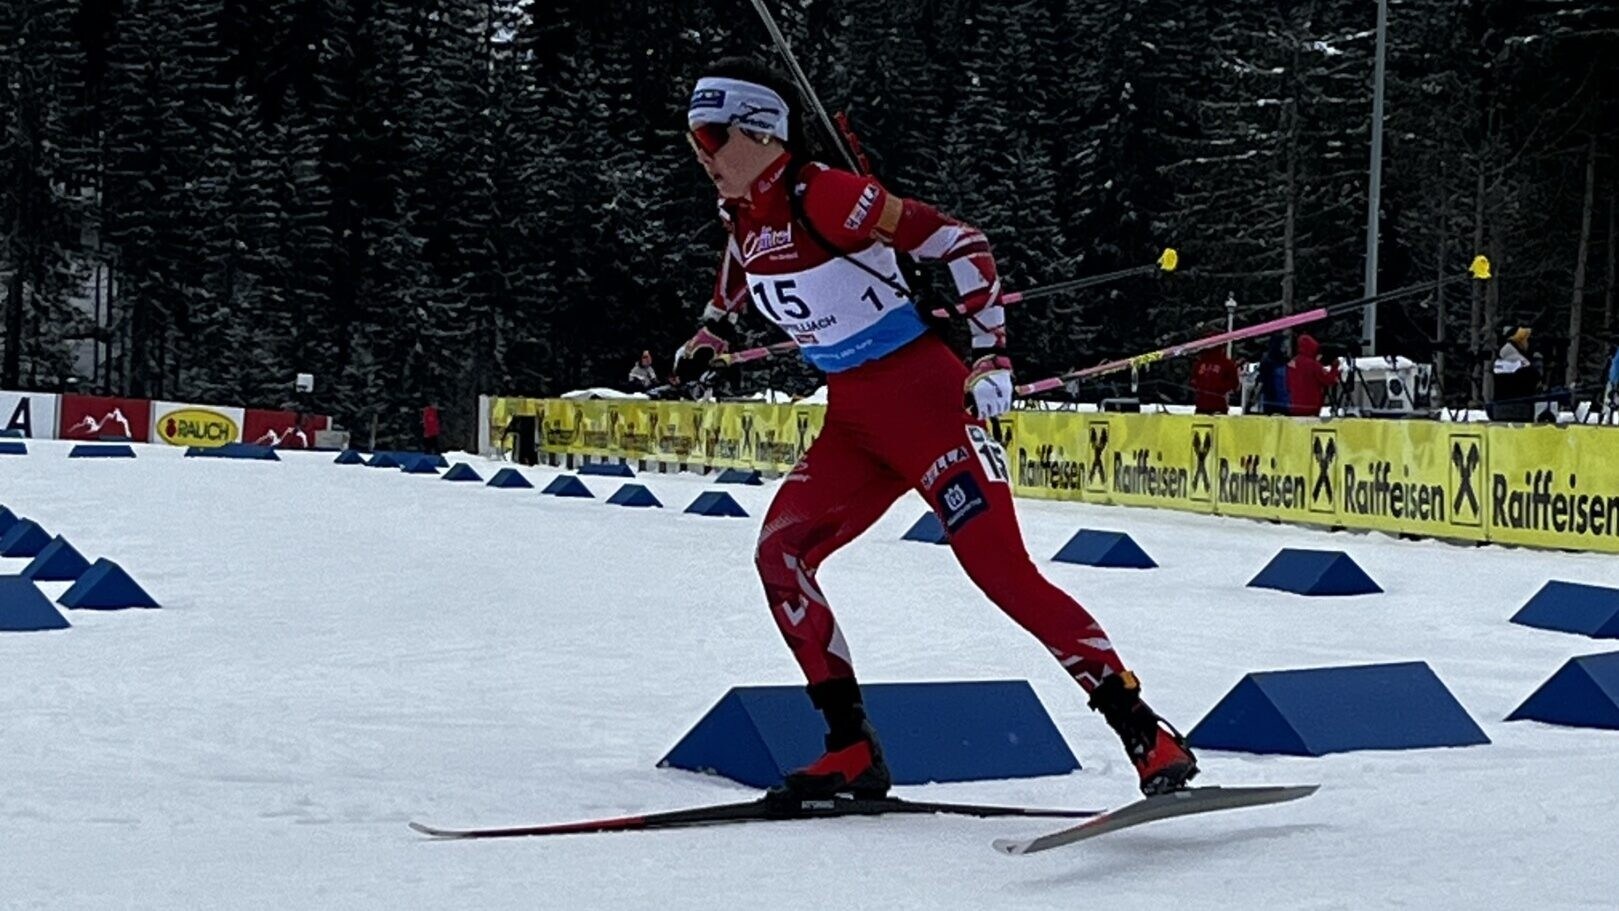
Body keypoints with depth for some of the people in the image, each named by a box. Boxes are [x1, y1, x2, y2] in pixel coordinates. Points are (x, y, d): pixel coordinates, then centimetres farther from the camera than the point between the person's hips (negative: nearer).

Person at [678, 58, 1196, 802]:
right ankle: (851, 750, 5)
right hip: (852, 420, 8)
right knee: (779, 554, -1)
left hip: (924, 398, -8)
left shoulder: (822, 194, -17)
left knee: (1003, 571, -15)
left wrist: (992, 355, -21)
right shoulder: (744, 217, 7)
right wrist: (706, 340, 36)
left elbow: (958, 244, -17)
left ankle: (1148, 737, -11)